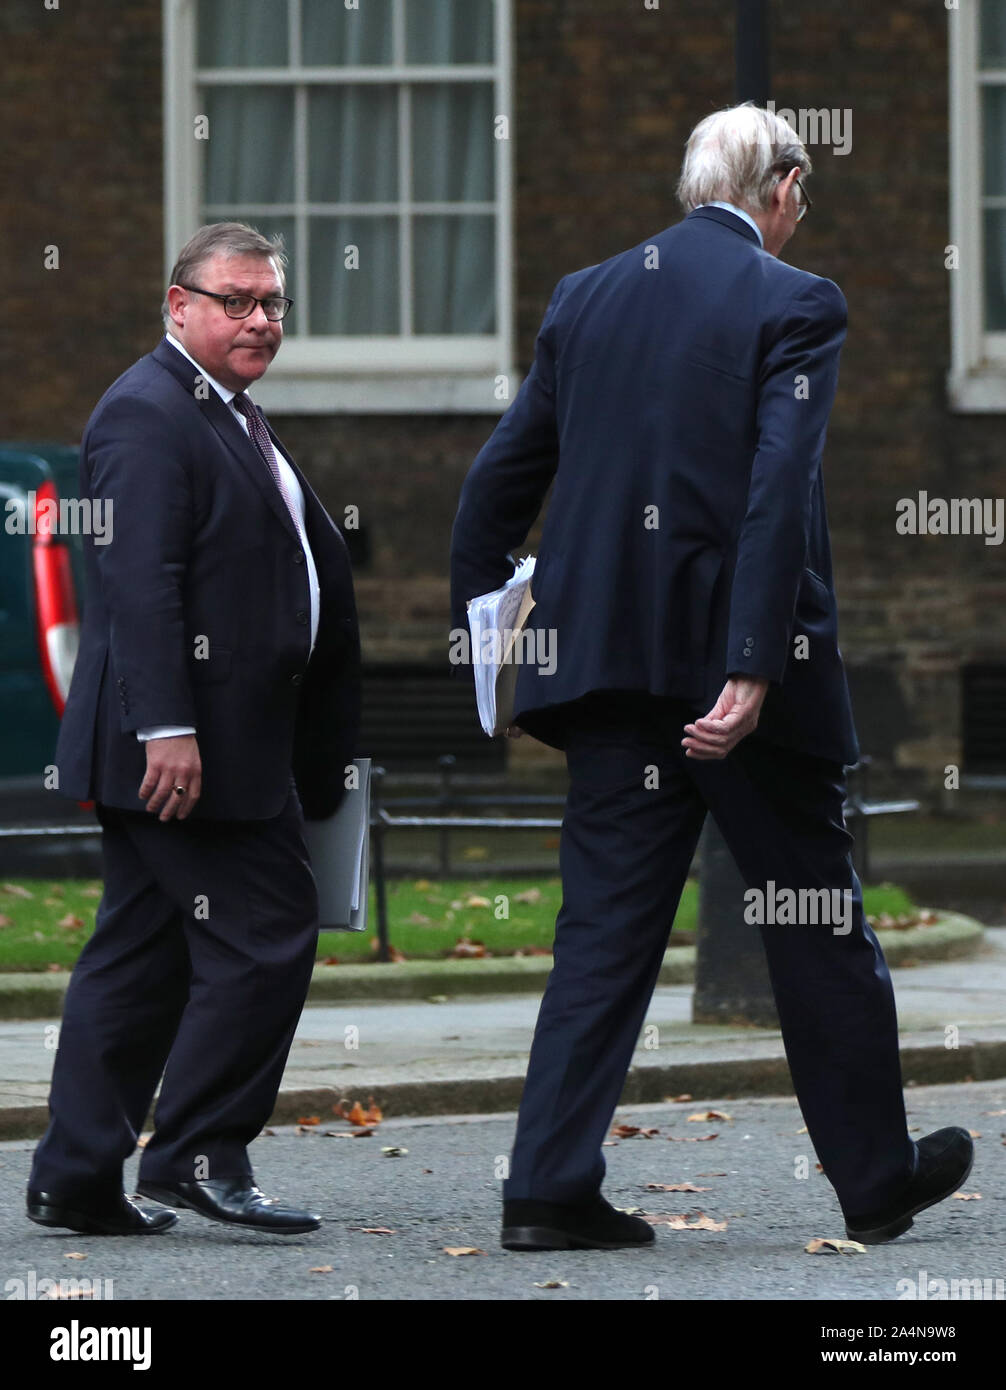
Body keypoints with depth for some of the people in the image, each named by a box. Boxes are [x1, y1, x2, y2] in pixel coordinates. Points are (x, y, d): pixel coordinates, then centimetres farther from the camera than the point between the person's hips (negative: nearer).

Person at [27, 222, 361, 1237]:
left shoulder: (230, 420, 21)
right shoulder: (149, 412, -11)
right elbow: (139, 580, -20)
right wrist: (168, 727, -26)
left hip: (233, 743, 10)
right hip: (185, 745, -10)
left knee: (141, 955, 10)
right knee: (265, 935, -9)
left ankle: (76, 1181, 12)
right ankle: (197, 1155, -3)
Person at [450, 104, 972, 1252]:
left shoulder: (586, 296, 9)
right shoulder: (793, 305, -8)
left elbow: (500, 478, 10)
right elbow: (781, 487, -19)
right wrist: (753, 672, -23)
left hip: (610, 662, 4)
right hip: (734, 653, -4)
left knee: (607, 923, 6)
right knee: (819, 925, 9)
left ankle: (550, 1187, -1)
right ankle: (876, 1178, 20)